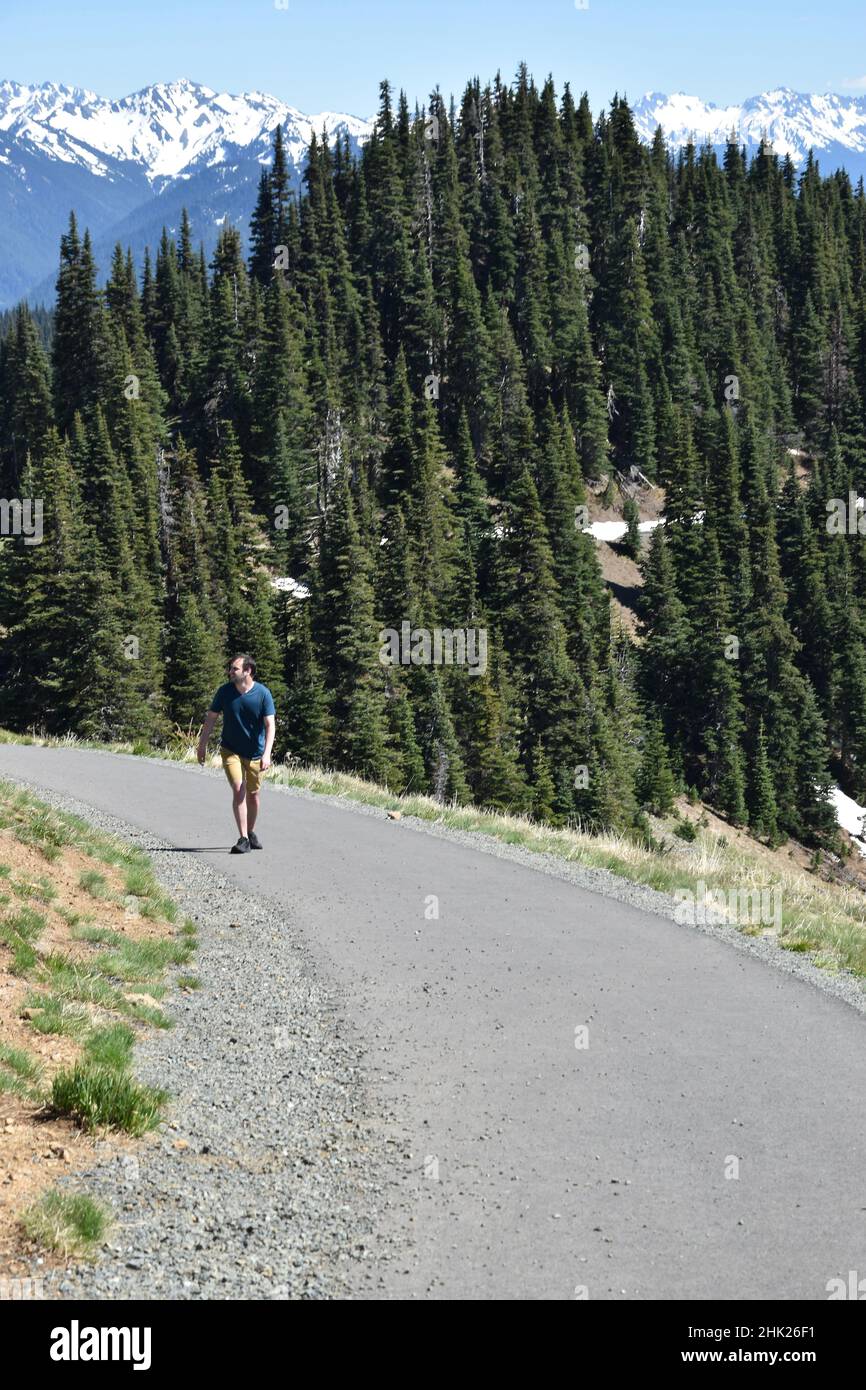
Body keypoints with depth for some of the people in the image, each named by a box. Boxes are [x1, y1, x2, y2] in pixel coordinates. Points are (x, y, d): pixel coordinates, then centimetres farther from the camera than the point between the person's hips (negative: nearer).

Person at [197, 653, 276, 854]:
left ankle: (251, 833, 32)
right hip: (231, 751, 0)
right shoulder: (225, 691, -8)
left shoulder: (263, 693, -14)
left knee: (253, 795, 11)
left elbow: (270, 725, -16)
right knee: (239, 791, -14)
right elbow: (211, 718, 3)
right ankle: (243, 839, -13)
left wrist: (266, 754, -26)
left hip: (255, 753, 0)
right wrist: (202, 745, 4)